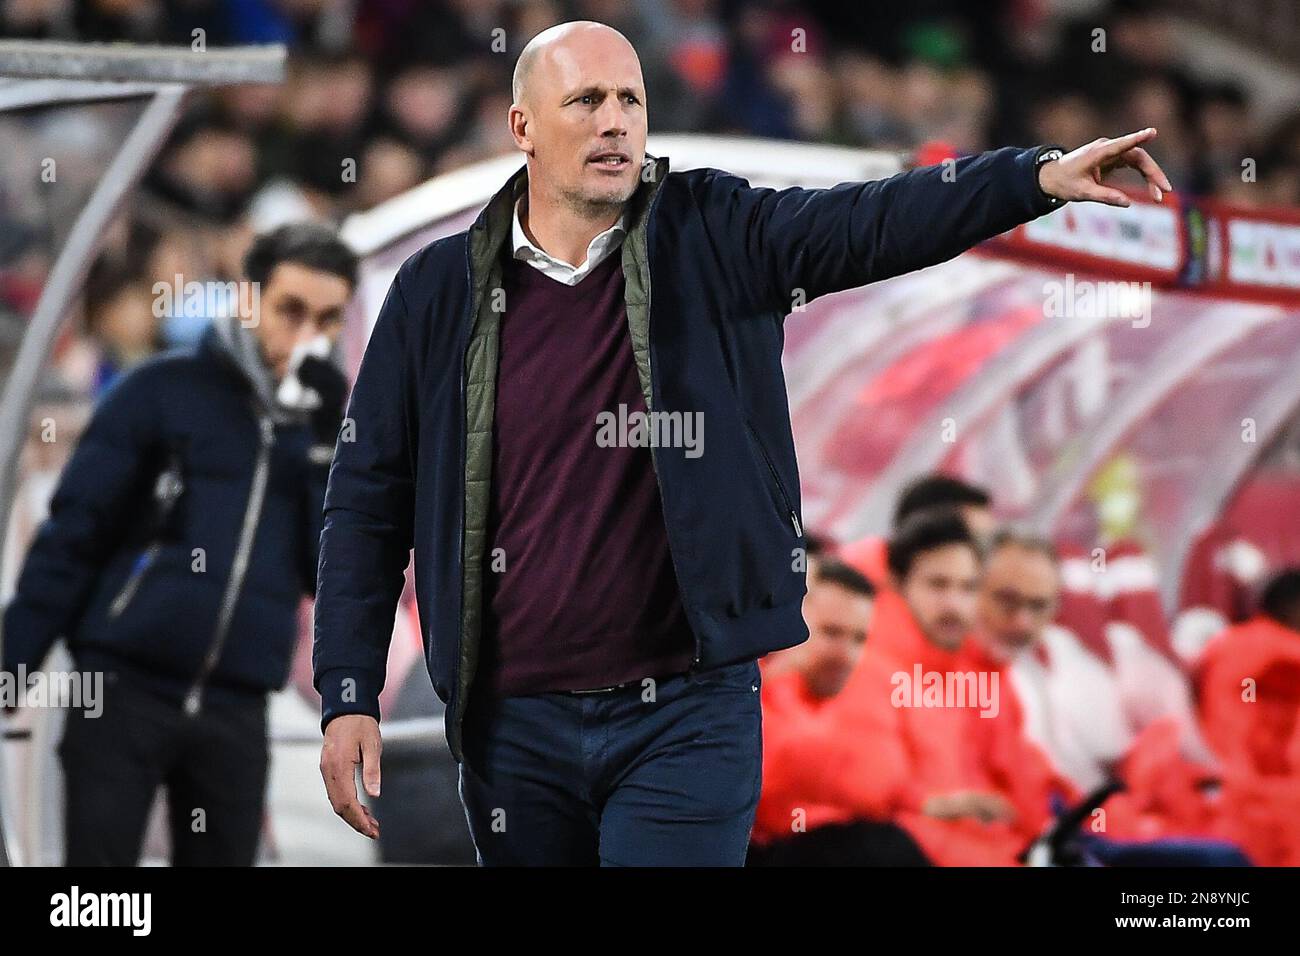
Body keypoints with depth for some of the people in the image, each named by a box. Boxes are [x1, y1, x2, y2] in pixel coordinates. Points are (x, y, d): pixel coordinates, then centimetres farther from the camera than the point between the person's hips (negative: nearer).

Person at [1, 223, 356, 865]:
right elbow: (71, 536, -1)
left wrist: (322, 449, -8)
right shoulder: (165, 394, 0)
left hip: (235, 715, 4)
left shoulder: (326, 431, 12)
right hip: (125, 693, -4)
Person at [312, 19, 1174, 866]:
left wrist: (1042, 177, -29)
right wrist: (349, 698, 0)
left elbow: (872, 222, -13)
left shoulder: (712, 241, 1)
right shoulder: (440, 293, 3)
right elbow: (369, 502, 6)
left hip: (689, 714, -2)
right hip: (515, 728, 2)